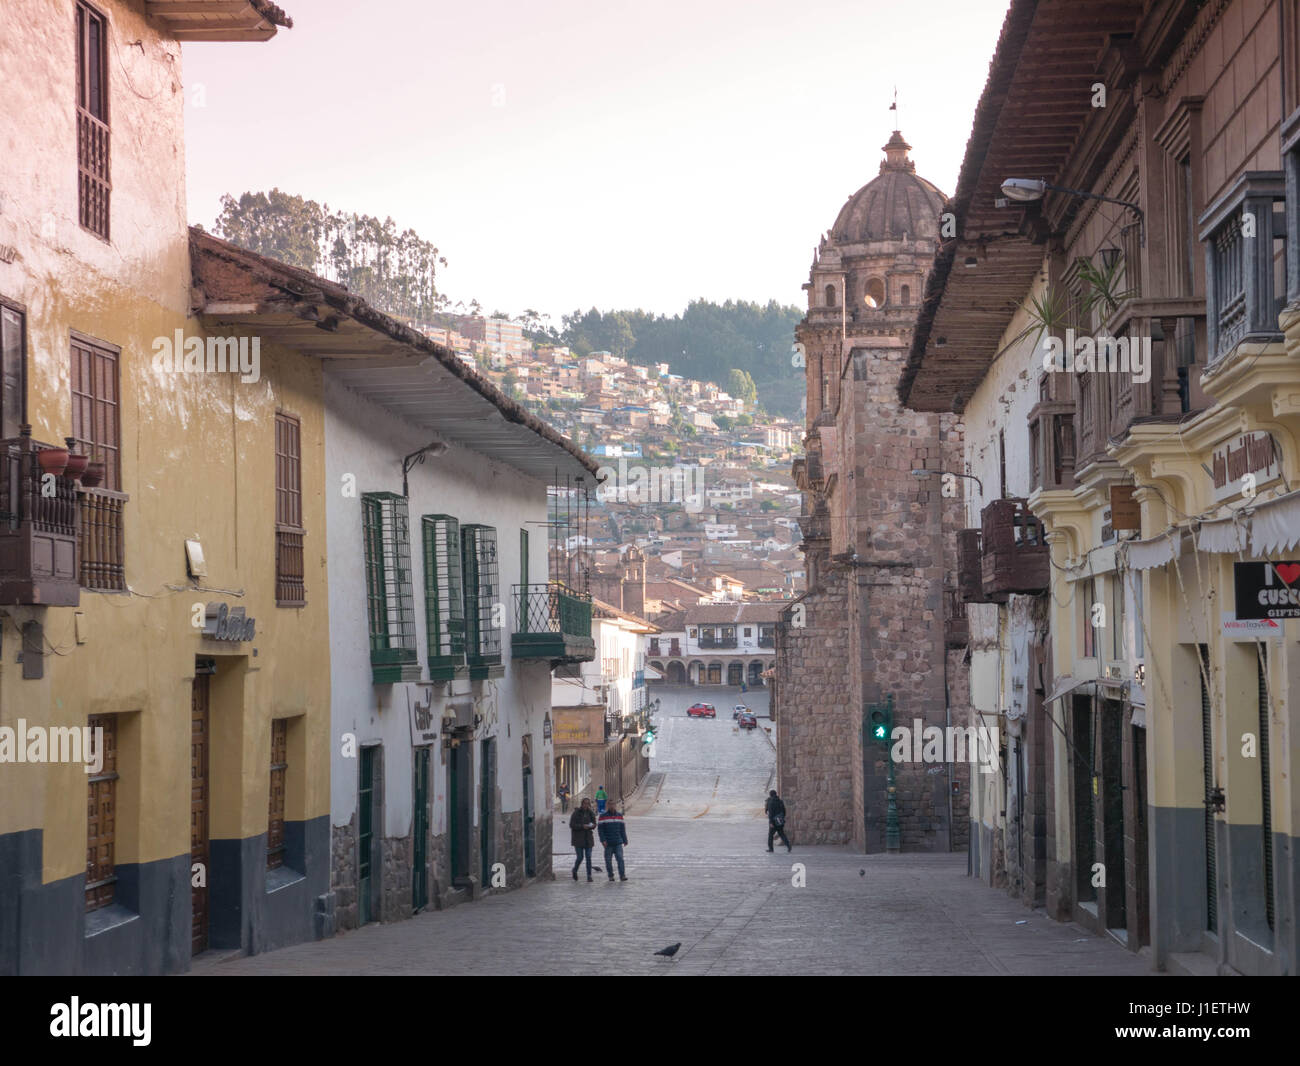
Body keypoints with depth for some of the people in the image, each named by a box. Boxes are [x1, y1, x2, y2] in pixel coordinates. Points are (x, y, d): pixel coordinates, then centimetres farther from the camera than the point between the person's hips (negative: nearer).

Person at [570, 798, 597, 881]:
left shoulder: (590, 813, 5)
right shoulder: (576, 813, -7)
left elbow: (594, 824, 10)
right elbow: (571, 825, -10)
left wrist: (592, 826, -14)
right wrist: (582, 826, -22)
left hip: (588, 838, 3)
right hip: (578, 838, -3)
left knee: (588, 857, -3)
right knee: (580, 857, -4)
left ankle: (589, 876, 0)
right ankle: (575, 870, 25)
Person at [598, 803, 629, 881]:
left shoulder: (619, 816, 11)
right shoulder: (603, 816, 0)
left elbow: (623, 829, 15)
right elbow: (600, 829, -3)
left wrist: (625, 840, 14)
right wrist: (603, 840, -13)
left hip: (618, 843, 2)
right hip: (608, 843, -2)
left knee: (620, 858, -10)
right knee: (608, 860, 2)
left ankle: (622, 876, -13)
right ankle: (610, 876, 15)